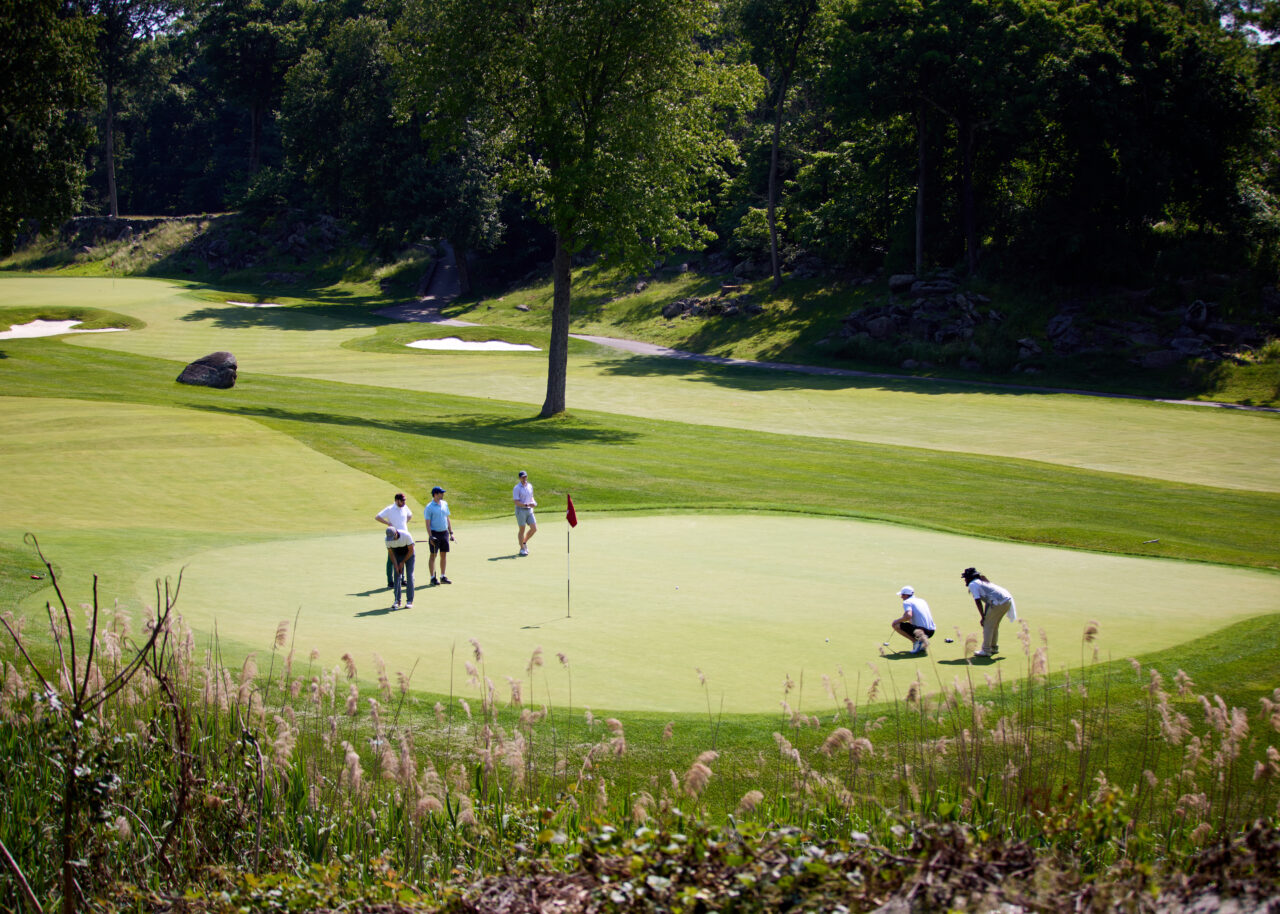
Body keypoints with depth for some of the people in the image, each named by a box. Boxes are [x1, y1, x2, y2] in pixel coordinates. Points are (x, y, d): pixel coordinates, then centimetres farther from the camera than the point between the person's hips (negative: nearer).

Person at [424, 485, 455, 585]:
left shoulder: (444, 504, 9)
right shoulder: (429, 507, -9)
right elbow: (427, 523, -10)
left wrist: (451, 532, 12)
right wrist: (430, 536, -17)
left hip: (444, 532, 6)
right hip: (435, 533, -6)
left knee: (444, 555, 8)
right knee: (433, 555, -1)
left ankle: (443, 577, 16)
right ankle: (432, 578, 3)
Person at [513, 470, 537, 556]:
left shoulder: (530, 486, 9)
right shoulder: (517, 488, -11)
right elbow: (516, 502, -16)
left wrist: (534, 503, -1)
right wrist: (527, 505, -25)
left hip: (529, 510, 6)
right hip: (520, 510, -6)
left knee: (534, 529, 1)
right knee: (522, 530, 1)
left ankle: (524, 542, 23)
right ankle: (522, 549, 12)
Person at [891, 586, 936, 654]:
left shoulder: (907, 602, -2)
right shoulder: (922, 601, 22)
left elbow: (908, 616, -20)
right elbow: (931, 615, 30)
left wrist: (897, 621, -4)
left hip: (920, 628, -8)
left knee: (895, 625, 1)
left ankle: (915, 641, -11)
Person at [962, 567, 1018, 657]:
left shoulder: (972, 584, 0)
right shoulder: (982, 582, 27)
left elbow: (978, 601, -9)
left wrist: (983, 617, -8)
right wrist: (985, 616, 29)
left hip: (999, 601, -9)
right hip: (1008, 600, 9)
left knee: (988, 625, -2)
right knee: (994, 625, 22)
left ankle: (986, 651, -3)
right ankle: (994, 648, 31)